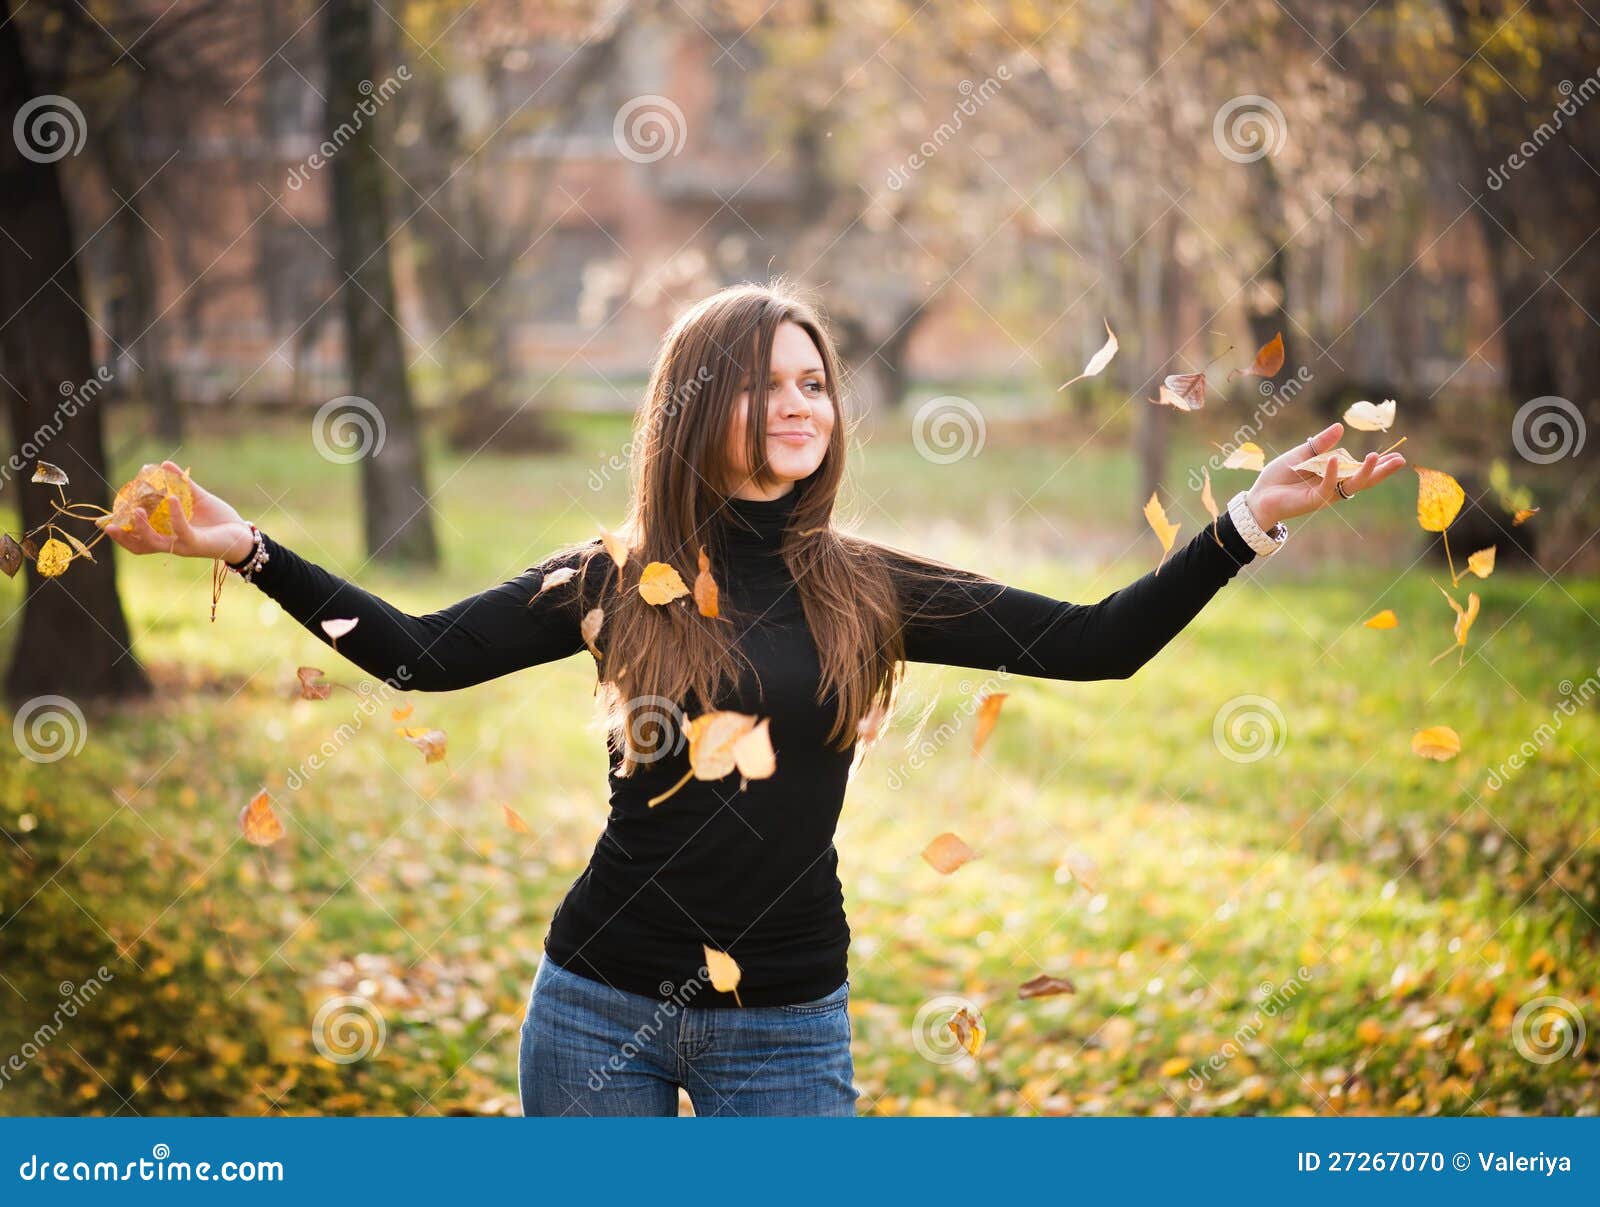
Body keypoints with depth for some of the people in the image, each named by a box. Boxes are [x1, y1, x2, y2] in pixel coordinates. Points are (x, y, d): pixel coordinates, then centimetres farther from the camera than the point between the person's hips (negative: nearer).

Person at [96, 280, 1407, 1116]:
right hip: (600, 1001, 0)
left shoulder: (869, 593, 0)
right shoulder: (614, 583, 1)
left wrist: (1247, 522, -11)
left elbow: (1099, 643, -2)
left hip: (784, 1023, 0)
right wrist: (250, 549, -5)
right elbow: (418, 652, 2)